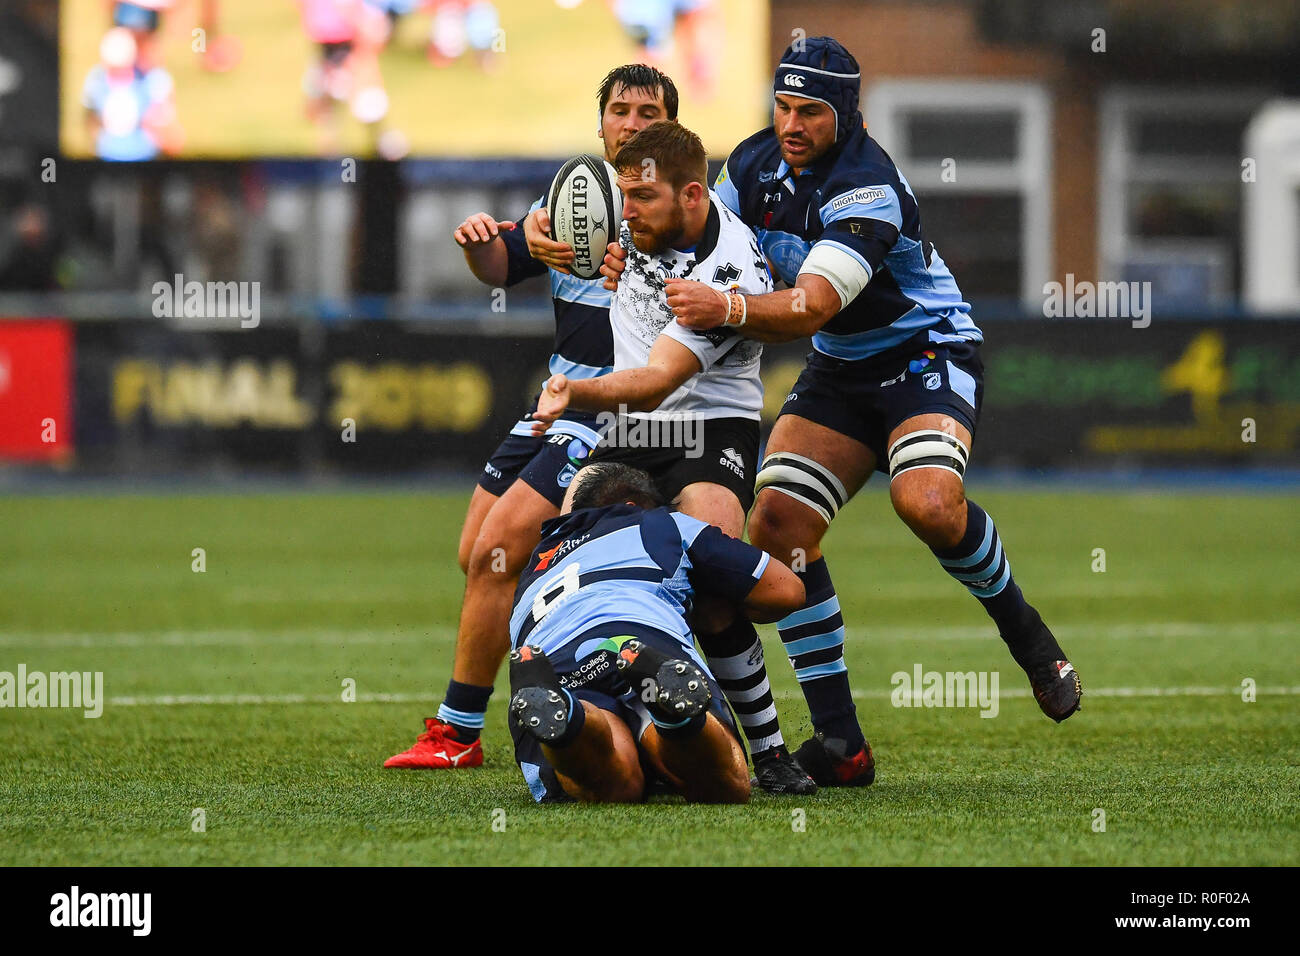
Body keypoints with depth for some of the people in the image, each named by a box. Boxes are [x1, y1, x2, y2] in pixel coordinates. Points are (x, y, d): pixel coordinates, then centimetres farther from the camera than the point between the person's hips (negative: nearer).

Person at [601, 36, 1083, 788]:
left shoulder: (867, 187, -27)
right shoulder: (758, 164, -4)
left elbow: (811, 308, -37)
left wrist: (726, 309, -54)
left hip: (929, 353, -7)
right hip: (841, 371, 7)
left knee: (929, 504, -33)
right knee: (779, 523, -11)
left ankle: (1028, 636, -3)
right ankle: (839, 743, -7)